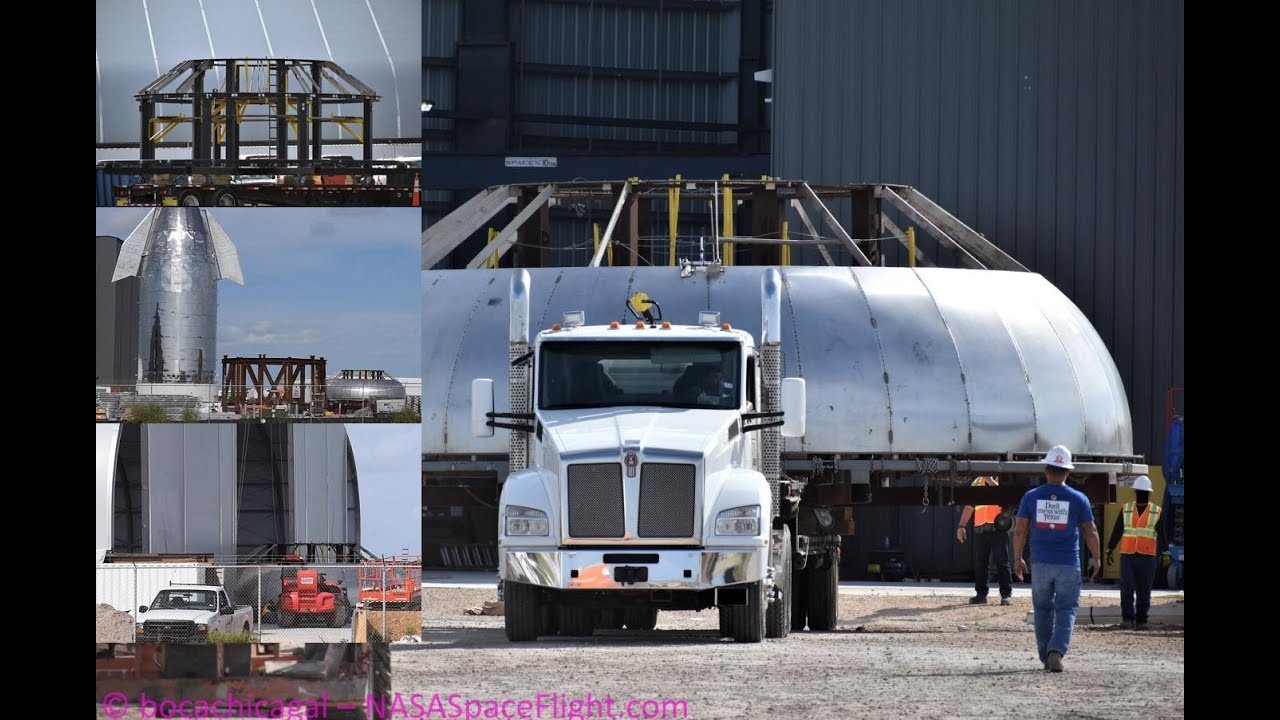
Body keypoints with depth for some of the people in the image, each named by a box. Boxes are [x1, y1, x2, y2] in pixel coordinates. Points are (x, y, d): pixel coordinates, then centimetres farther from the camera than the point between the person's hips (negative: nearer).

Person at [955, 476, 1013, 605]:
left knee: (1002, 561, -3)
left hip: (998, 528, -5)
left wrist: (989, 479, -16)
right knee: (980, 562, 5)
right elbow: (969, 507, 19)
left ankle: (1007, 594, -1)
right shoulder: (977, 482, 17)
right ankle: (981, 594, 11)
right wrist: (961, 526, 13)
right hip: (980, 528, 5)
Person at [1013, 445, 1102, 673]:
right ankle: (1057, 651, -20)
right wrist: (1095, 558, 15)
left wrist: (1017, 559, 11)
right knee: (1066, 611, 0)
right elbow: (1090, 531, 2)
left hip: (1041, 563, 2)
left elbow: (1019, 531, 1)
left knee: (1043, 610, 14)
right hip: (1069, 565, -2)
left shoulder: (1031, 497, 0)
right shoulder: (1078, 499, -3)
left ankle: (1046, 657, 16)